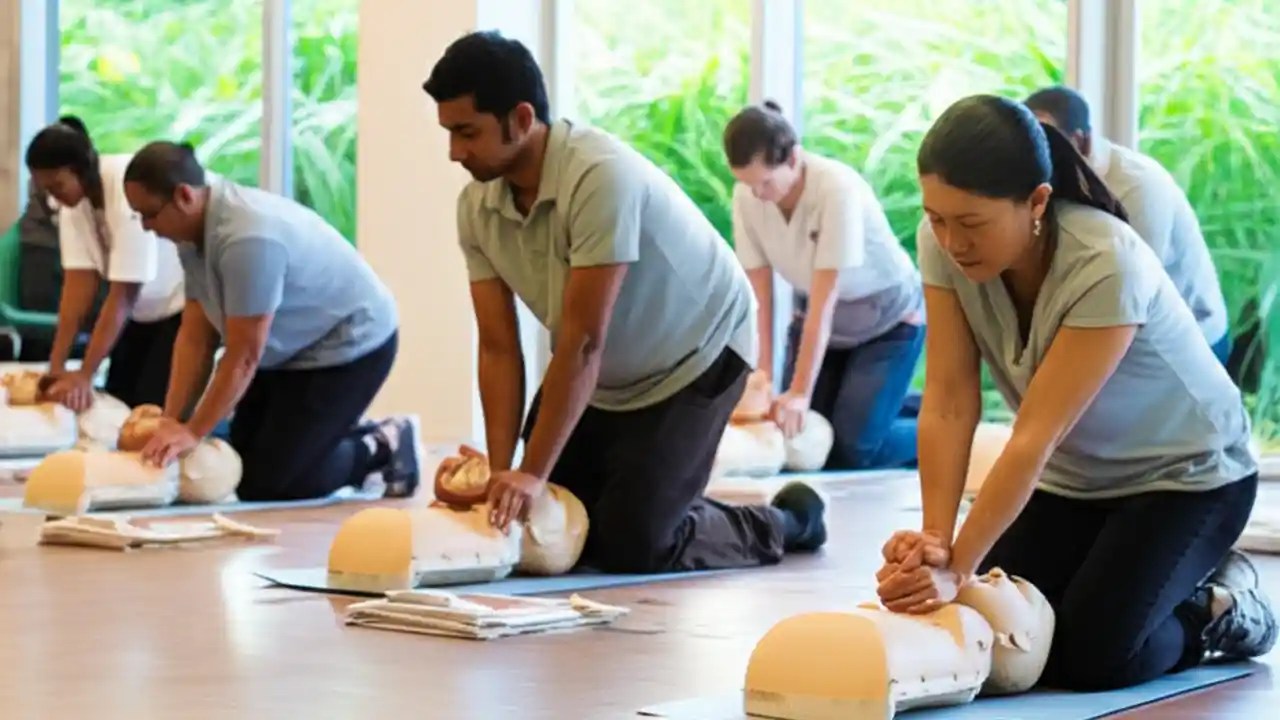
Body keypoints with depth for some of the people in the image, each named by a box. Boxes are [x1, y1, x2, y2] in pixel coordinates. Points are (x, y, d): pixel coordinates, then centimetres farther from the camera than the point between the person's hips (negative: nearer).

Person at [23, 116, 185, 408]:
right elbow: (79, 280, -11)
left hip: (184, 306, -7)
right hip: (144, 311, 7)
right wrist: (57, 365, -18)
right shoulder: (74, 197, -9)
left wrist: (85, 375, -27)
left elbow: (123, 294, -28)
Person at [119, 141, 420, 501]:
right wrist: (171, 421, -9)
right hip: (294, 350, 9)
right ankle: (363, 439, 21)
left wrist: (192, 432, -22)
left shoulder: (247, 238, -33)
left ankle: (383, 449, 7)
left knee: (263, 482, -9)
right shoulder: (193, 230, -5)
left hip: (350, 346, -9)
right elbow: (195, 336, -2)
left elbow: (243, 357, -28)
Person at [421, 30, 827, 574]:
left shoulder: (601, 176, -34)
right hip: (601, 378, 7)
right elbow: (498, 347, -9)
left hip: (696, 358, -7)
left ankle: (785, 522, 13)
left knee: (631, 546, -12)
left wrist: (533, 472, -30)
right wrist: (501, 470, -18)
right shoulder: (476, 204, -12)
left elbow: (583, 343, -32)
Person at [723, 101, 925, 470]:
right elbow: (760, 294, -15)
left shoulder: (838, 188, -33)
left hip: (888, 317, -5)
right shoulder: (746, 196, -19)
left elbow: (825, 300, -32)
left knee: (851, 449, -15)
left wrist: (801, 391, -32)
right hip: (819, 316, 6)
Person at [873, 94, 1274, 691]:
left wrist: (957, 569, -41)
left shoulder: (1107, 267, -34)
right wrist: (936, 541, -33)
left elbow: (1036, 435, -36)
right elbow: (948, 403, -21)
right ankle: (1153, 582, 16)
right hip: (1074, 476, 6)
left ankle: (1221, 607, 9)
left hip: (1184, 471, -6)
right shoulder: (943, 242, -19)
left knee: (1095, 658, -22)